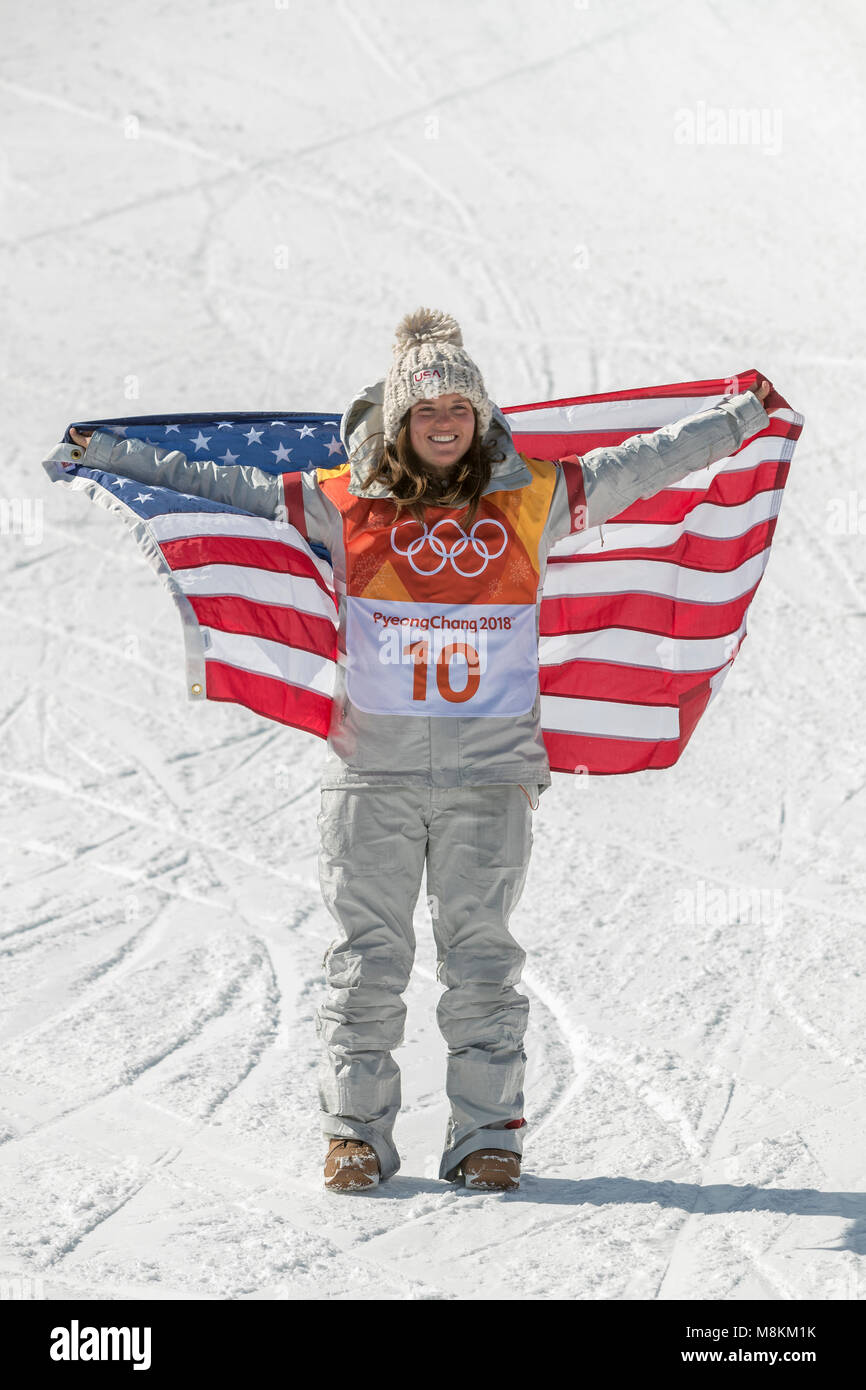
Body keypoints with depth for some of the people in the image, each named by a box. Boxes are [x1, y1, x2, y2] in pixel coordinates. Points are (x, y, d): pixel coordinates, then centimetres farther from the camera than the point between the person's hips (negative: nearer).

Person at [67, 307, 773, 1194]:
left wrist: (744, 418, 11)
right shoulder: (343, 507, 3)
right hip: (373, 767, 0)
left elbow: (640, 465, 10)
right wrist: (111, 455, 8)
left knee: (481, 956, 2)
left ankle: (486, 1133, 9)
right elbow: (217, 486, 8)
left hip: (490, 767, 0)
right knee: (367, 956, 2)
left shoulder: (526, 503, 5)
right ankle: (356, 1129, 11)